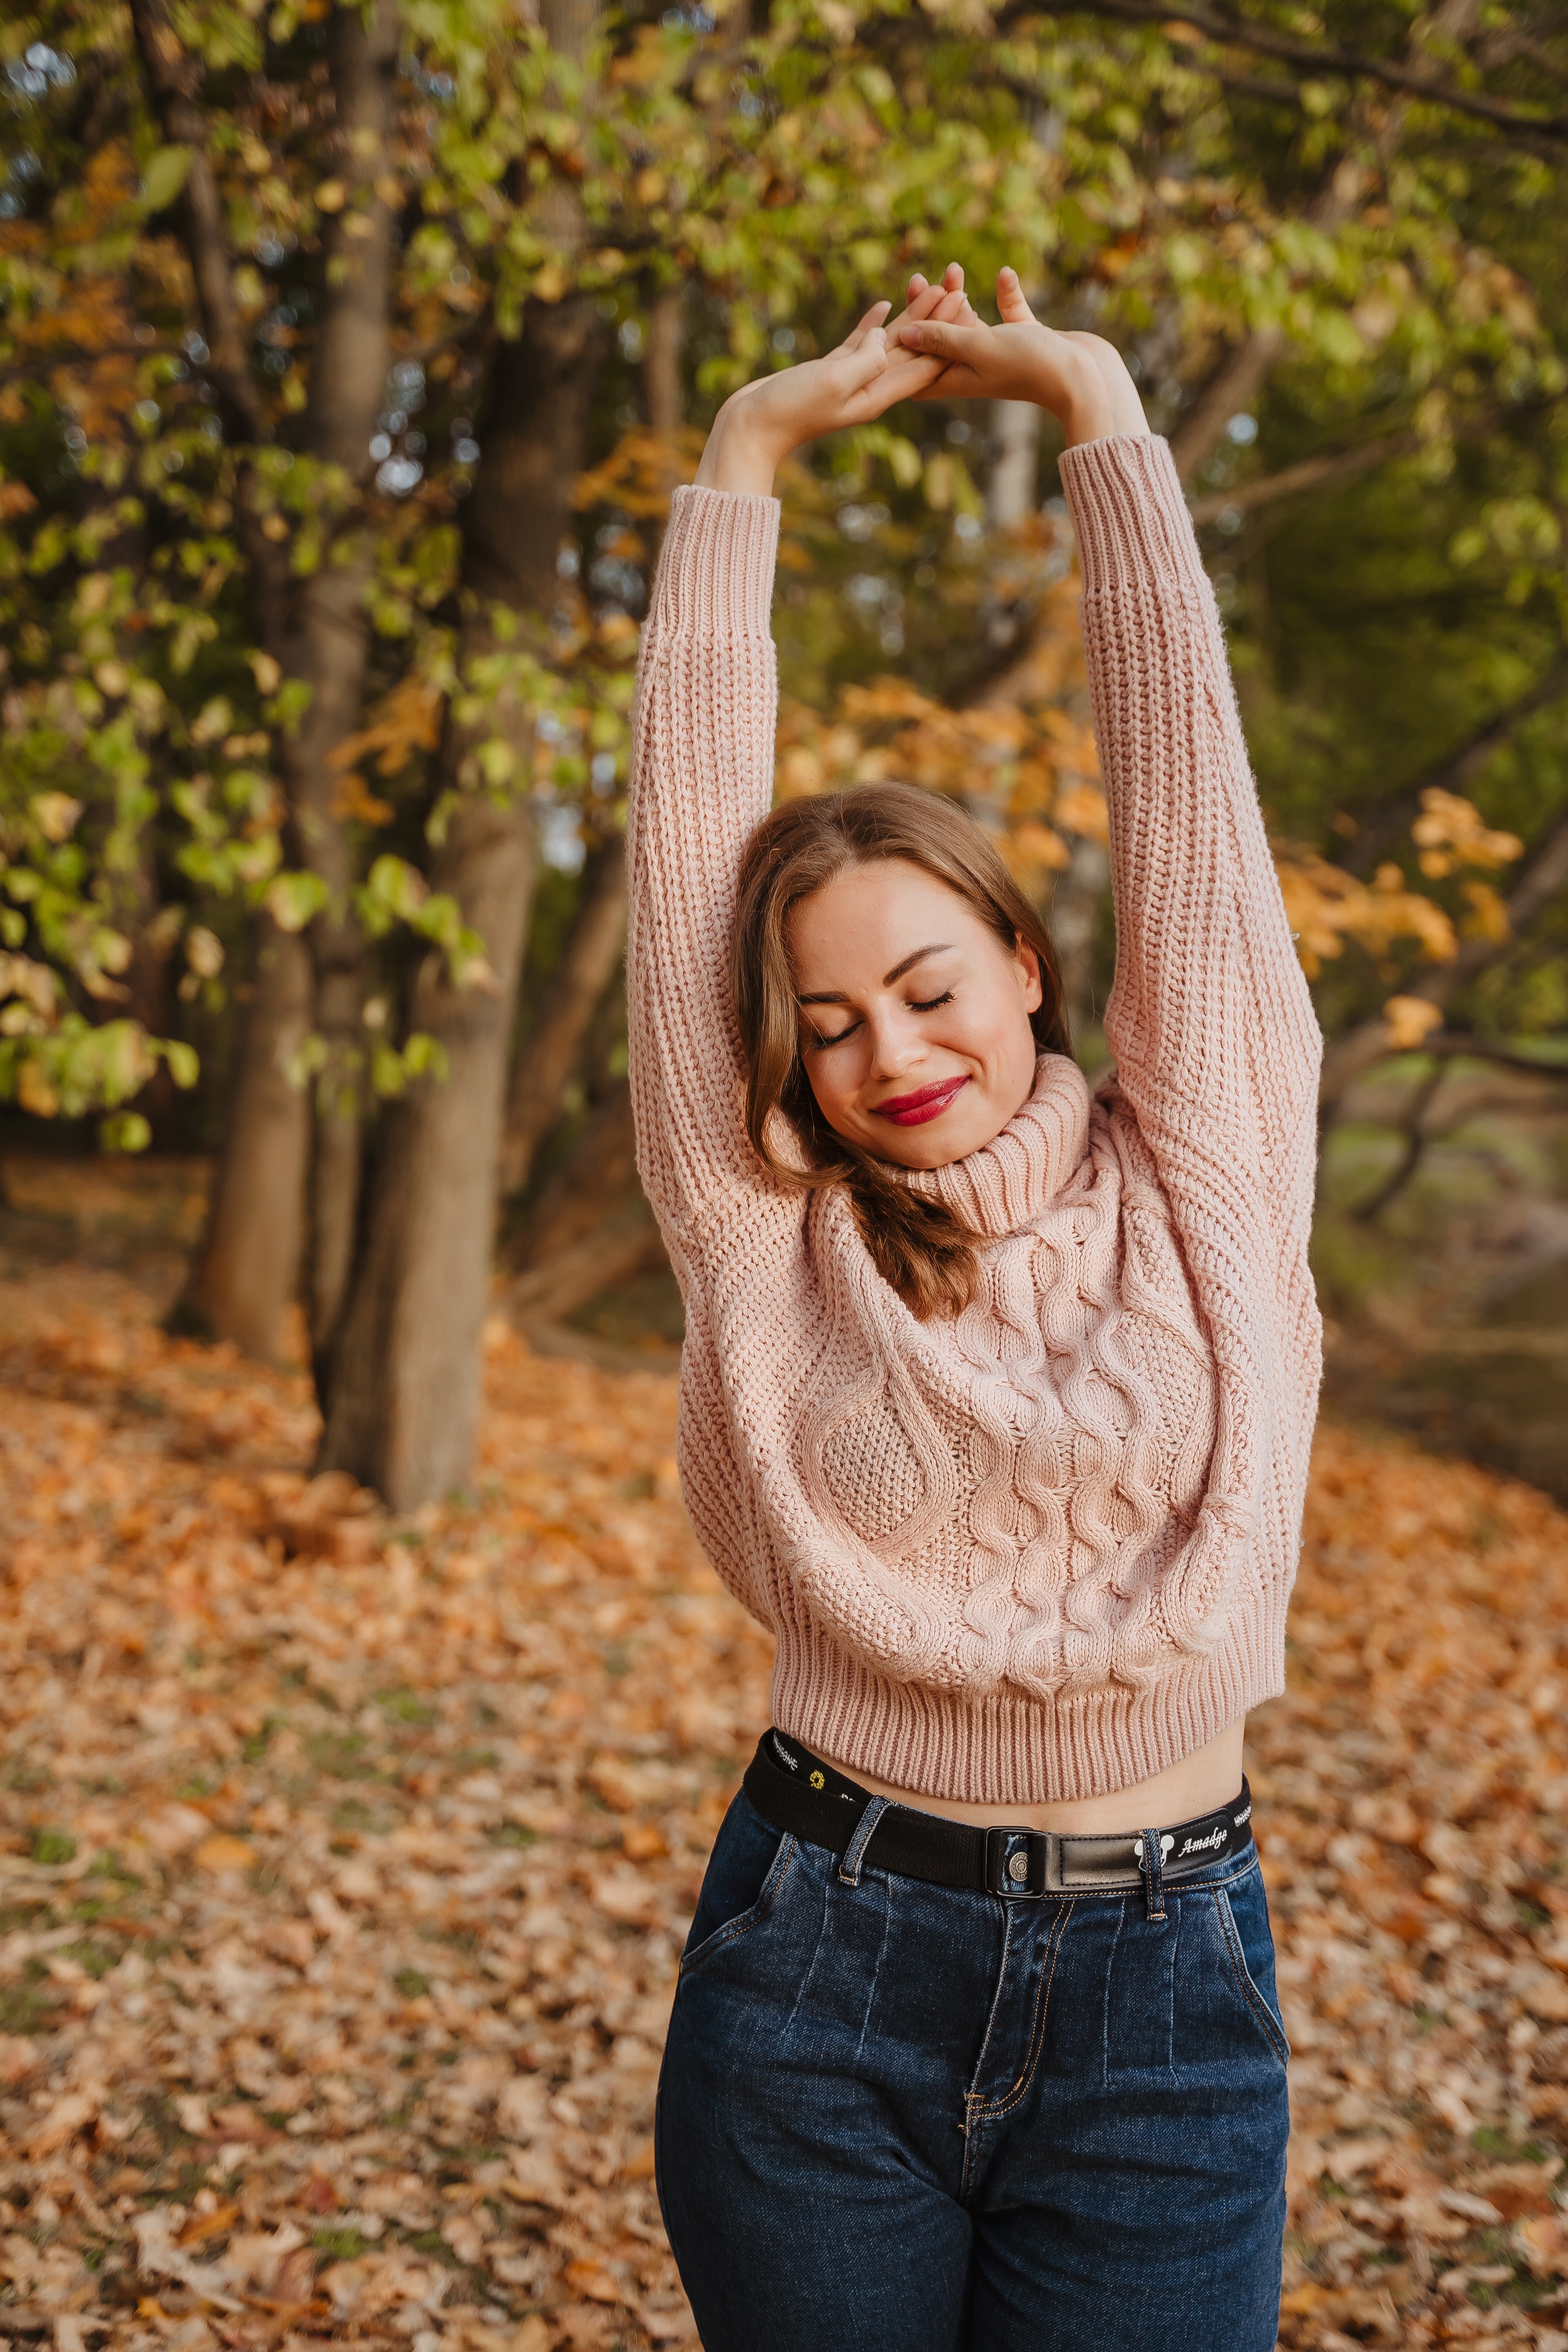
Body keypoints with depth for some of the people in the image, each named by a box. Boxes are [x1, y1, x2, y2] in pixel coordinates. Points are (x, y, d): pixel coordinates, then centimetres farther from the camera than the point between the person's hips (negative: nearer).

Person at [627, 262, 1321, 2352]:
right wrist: (752, 454, 2)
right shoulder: (766, 1227, 0)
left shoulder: (1205, 1168, 1)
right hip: (821, 1973, 0)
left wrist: (1097, 410, 2)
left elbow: (1183, 778, -1)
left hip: (1164, 1990, 0)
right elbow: (694, 824, -2)